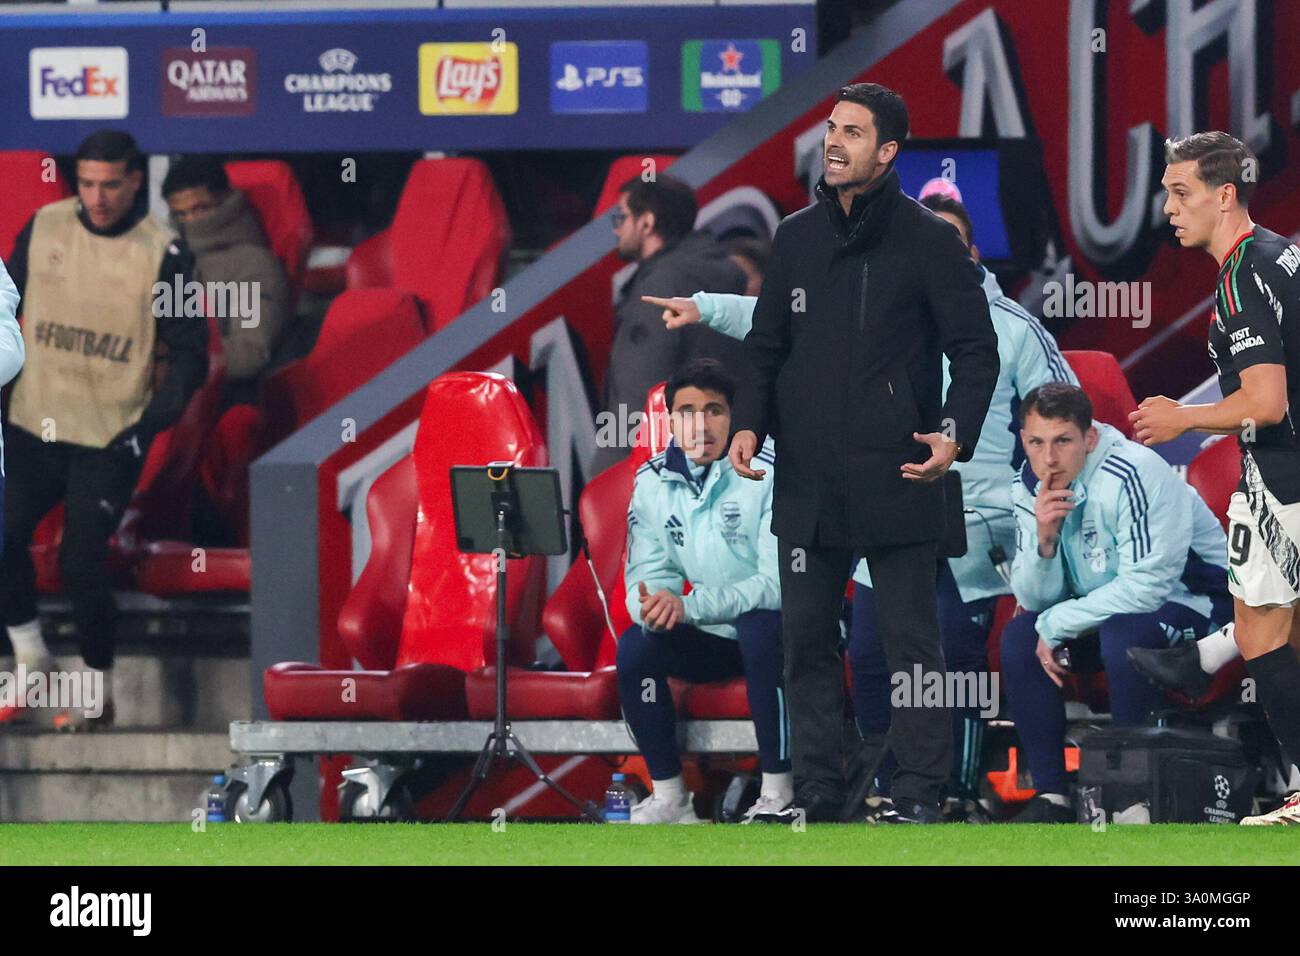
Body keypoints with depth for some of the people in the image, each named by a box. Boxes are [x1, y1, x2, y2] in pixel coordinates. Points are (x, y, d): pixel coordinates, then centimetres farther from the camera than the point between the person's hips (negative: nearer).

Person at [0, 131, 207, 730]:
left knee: (81, 562, -7)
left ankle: (100, 692, 11)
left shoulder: (162, 253, -8)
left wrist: (151, 424, -13)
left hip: (111, 438, -3)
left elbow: (188, 354, -3)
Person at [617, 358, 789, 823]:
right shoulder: (653, 482, -2)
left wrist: (687, 606, -35)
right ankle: (669, 797, -8)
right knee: (635, 646, -18)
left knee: (760, 627, -37)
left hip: (780, 631, -5)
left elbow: (782, 581, -27)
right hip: (715, 642, 5)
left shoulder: (769, 472, -20)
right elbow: (649, 573, -2)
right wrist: (651, 605, -29)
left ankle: (777, 794, -29)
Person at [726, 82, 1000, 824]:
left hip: (895, 479, -5)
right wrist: (750, 423, 3)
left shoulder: (929, 241, -3)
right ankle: (818, 789, 14)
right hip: (807, 483, 5)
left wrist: (956, 434, -17)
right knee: (807, 638, 7)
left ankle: (921, 795, 3)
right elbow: (767, 346, 18)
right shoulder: (797, 239, 11)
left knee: (911, 638, -2)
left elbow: (977, 350, -3)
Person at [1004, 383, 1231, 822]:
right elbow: (1034, 599, -4)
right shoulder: (1031, 485, -5)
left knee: (1121, 634, -35)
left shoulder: (1135, 476, -27)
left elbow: (1147, 585, -29)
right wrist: (1044, 540, -25)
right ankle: (1051, 796, -8)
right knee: (1018, 637, -11)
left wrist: (1055, 625, -22)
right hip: (1109, 601, 7)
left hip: (1191, 597, -7)